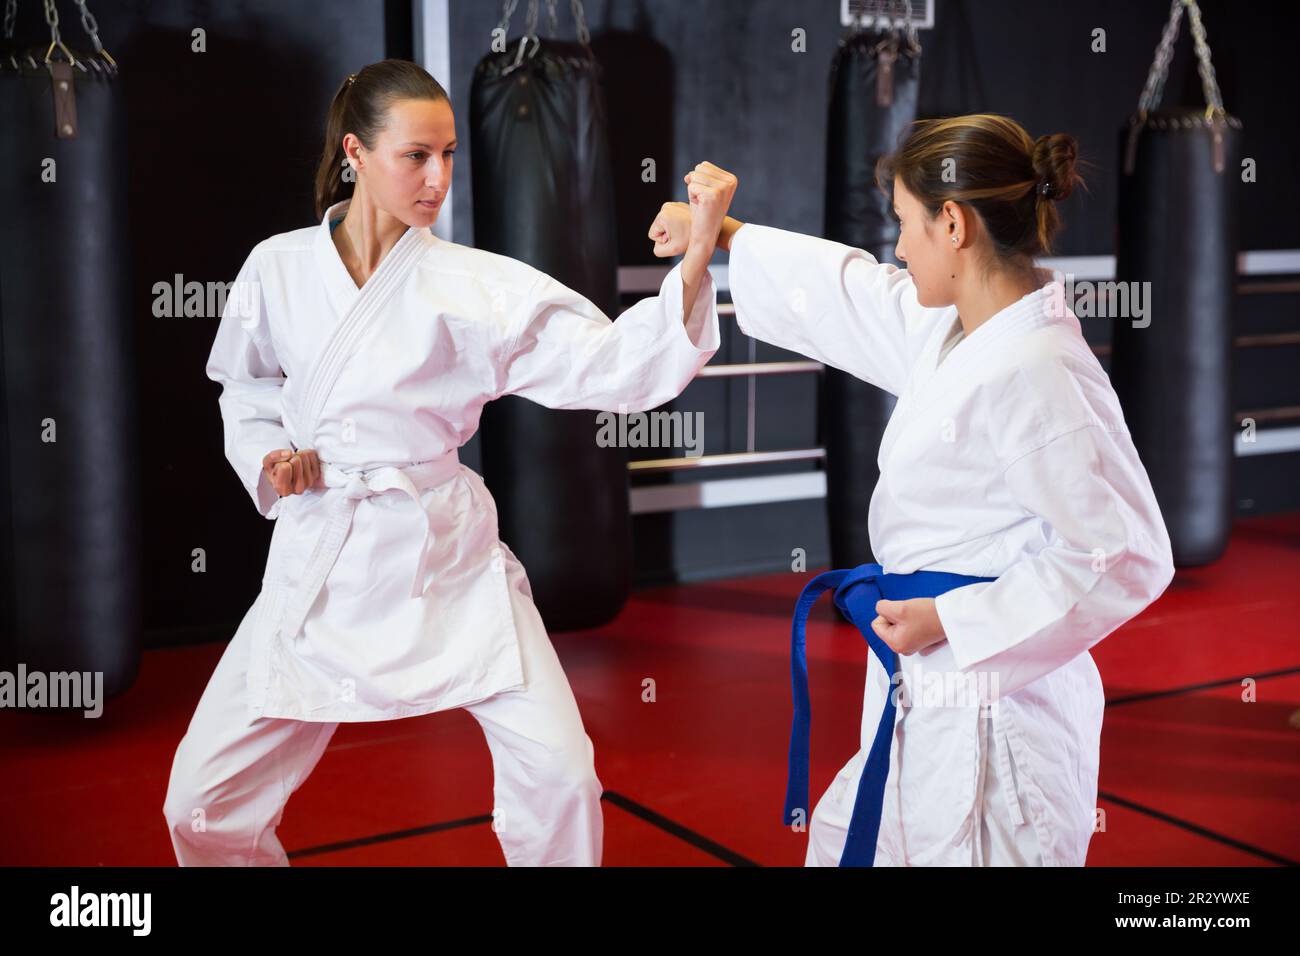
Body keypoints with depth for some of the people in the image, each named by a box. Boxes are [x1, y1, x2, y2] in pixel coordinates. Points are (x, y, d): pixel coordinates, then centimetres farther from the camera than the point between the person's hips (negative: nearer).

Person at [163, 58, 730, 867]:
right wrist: (268, 454, -5)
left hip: (447, 558, -1)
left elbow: (611, 365, -19)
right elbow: (245, 384, 14)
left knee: (559, 774, -7)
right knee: (204, 805, 5)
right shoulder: (280, 267, -4)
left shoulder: (478, 286, -10)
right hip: (320, 561, 1)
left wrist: (694, 264, -33)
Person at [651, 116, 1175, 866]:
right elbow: (854, 292, 20)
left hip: (988, 712, -10)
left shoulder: (1035, 374, -24)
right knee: (846, 841, 25)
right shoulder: (958, 331, 4)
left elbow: (1126, 558, -22)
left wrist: (952, 620, -20)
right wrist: (725, 236, 28)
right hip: (928, 698, 10)